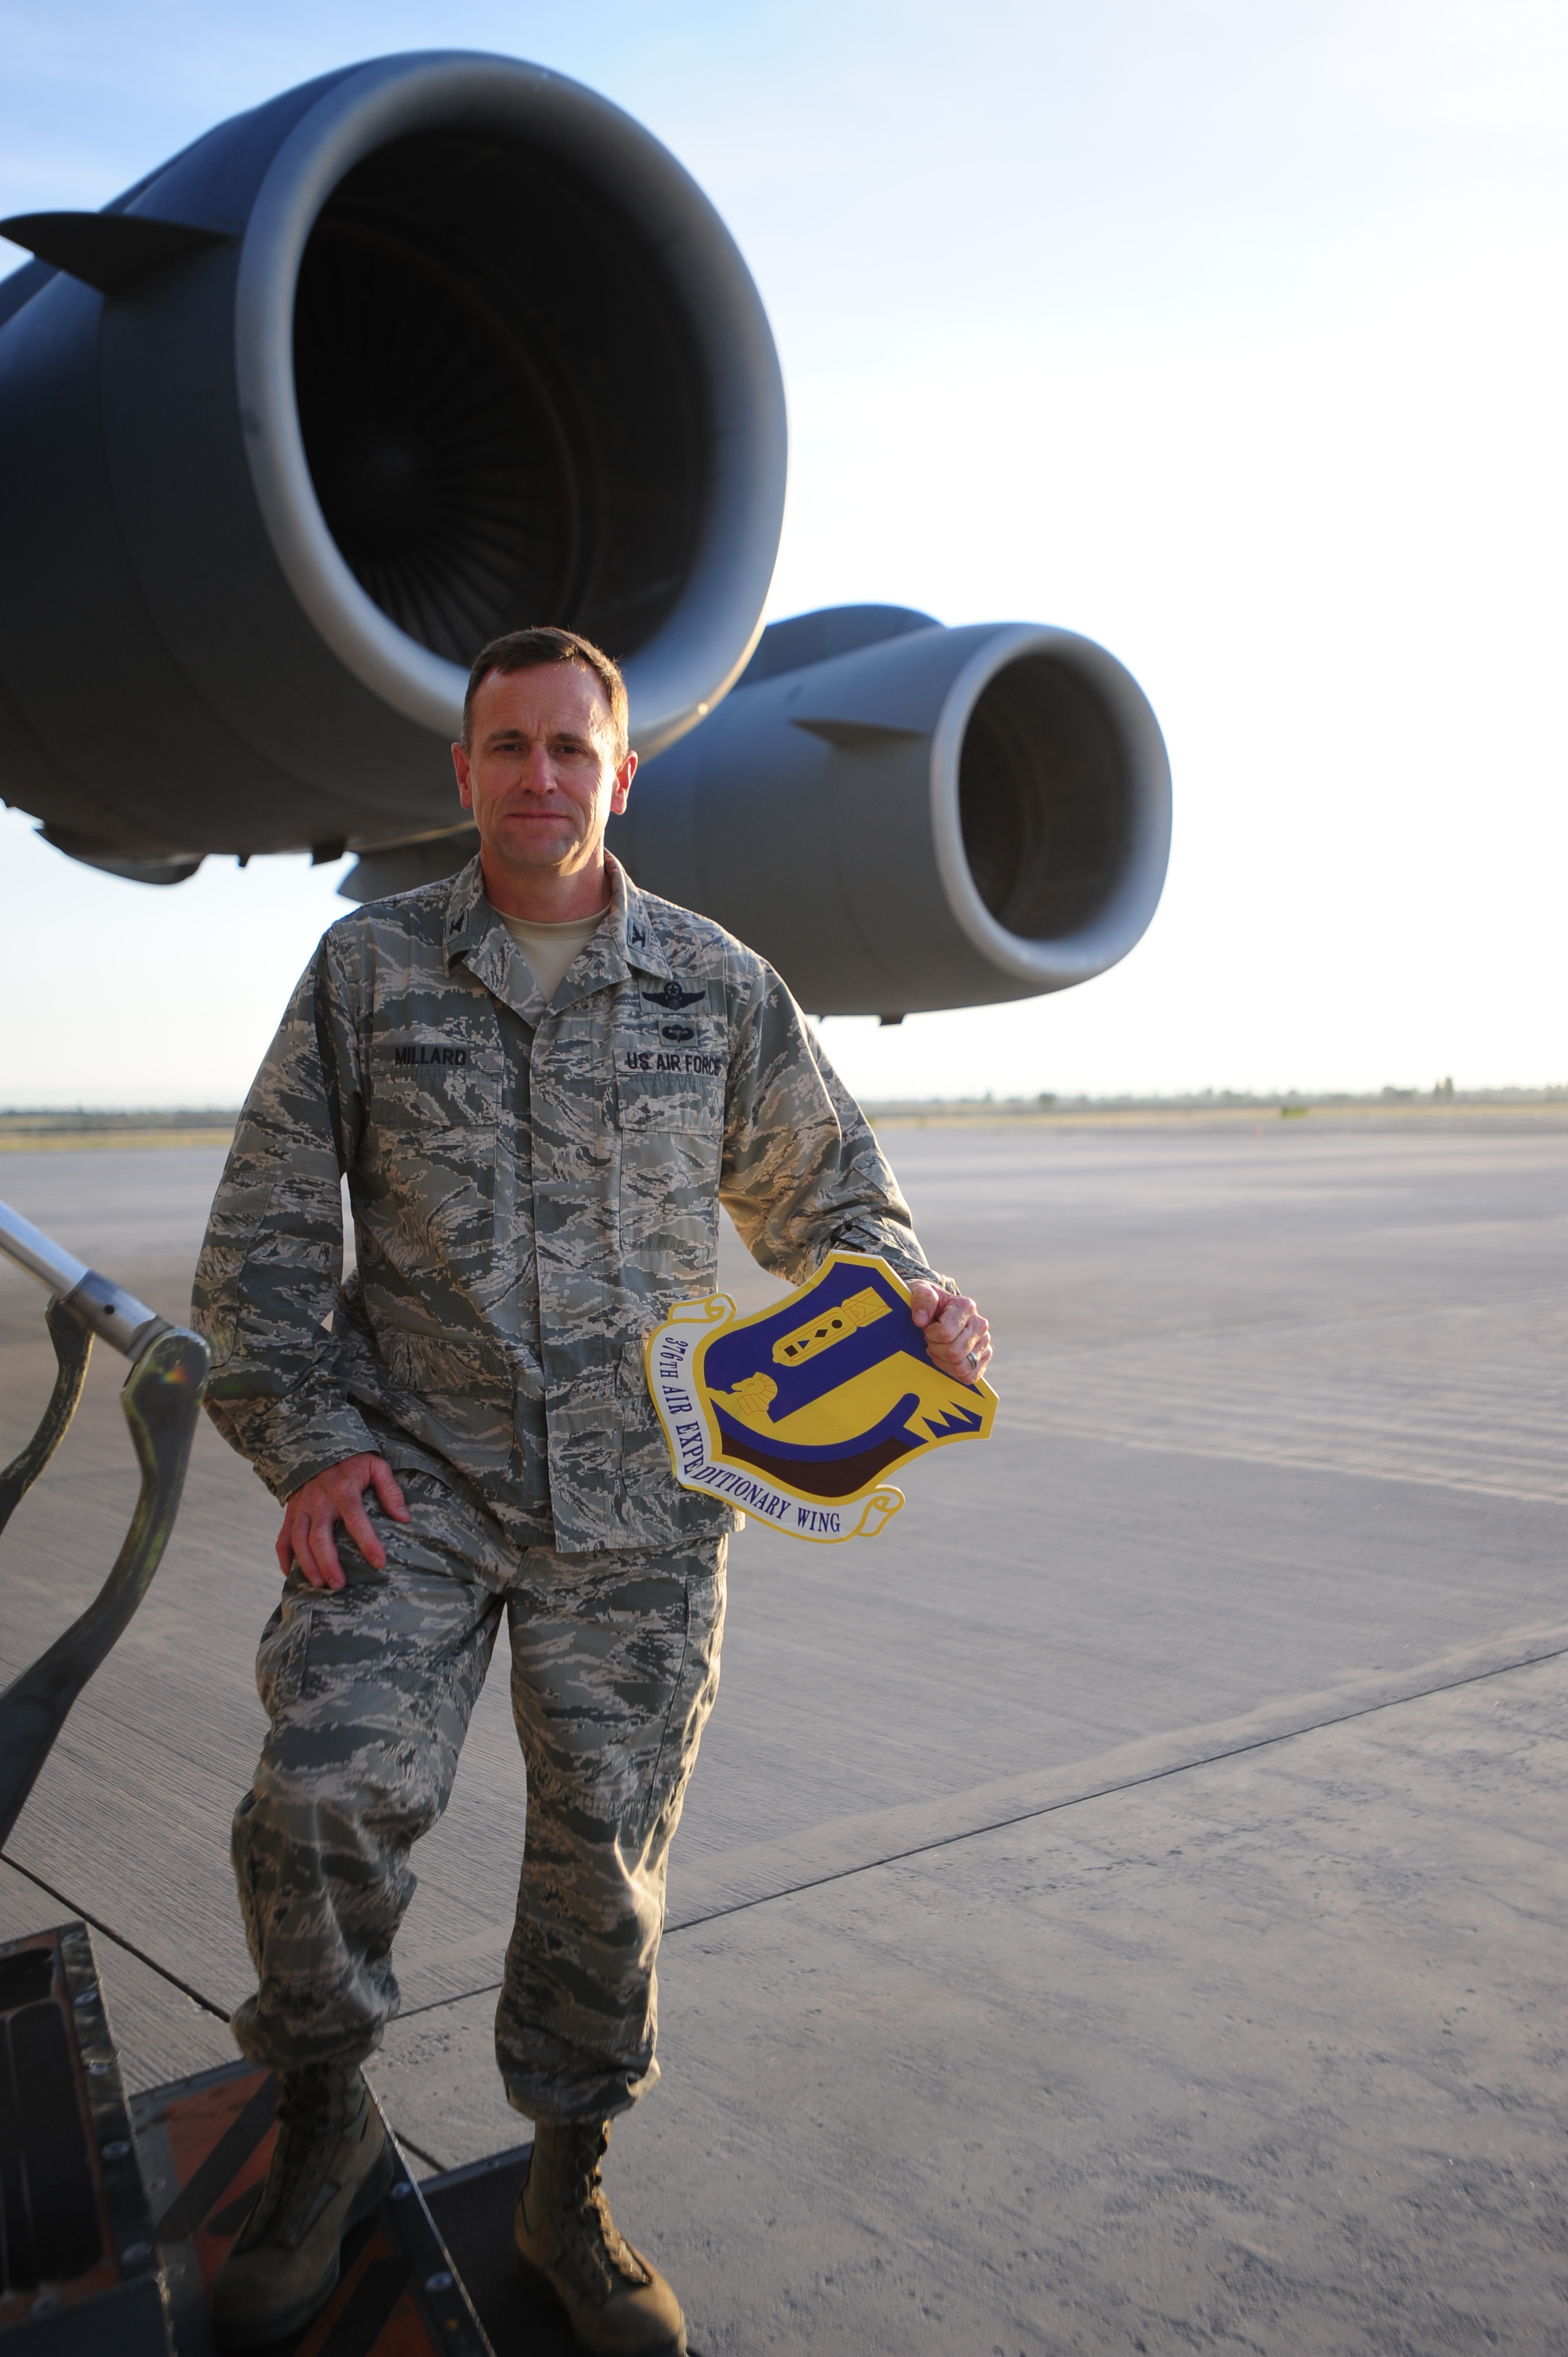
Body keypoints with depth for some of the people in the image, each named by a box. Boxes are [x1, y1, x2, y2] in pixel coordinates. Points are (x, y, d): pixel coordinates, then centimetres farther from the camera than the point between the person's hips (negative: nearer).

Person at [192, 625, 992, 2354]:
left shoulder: (720, 985, 4)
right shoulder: (367, 970, 3)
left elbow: (822, 1190, 14)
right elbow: (266, 1236, 5)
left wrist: (907, 1293, -7)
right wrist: (305, 1440, -7)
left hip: (642, 1499, 1)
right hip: (414, 1476, 0)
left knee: (604, 1852, 8)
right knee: (326, 1790, -17)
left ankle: (569, 2197, 31)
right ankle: (323, 2130, 13)